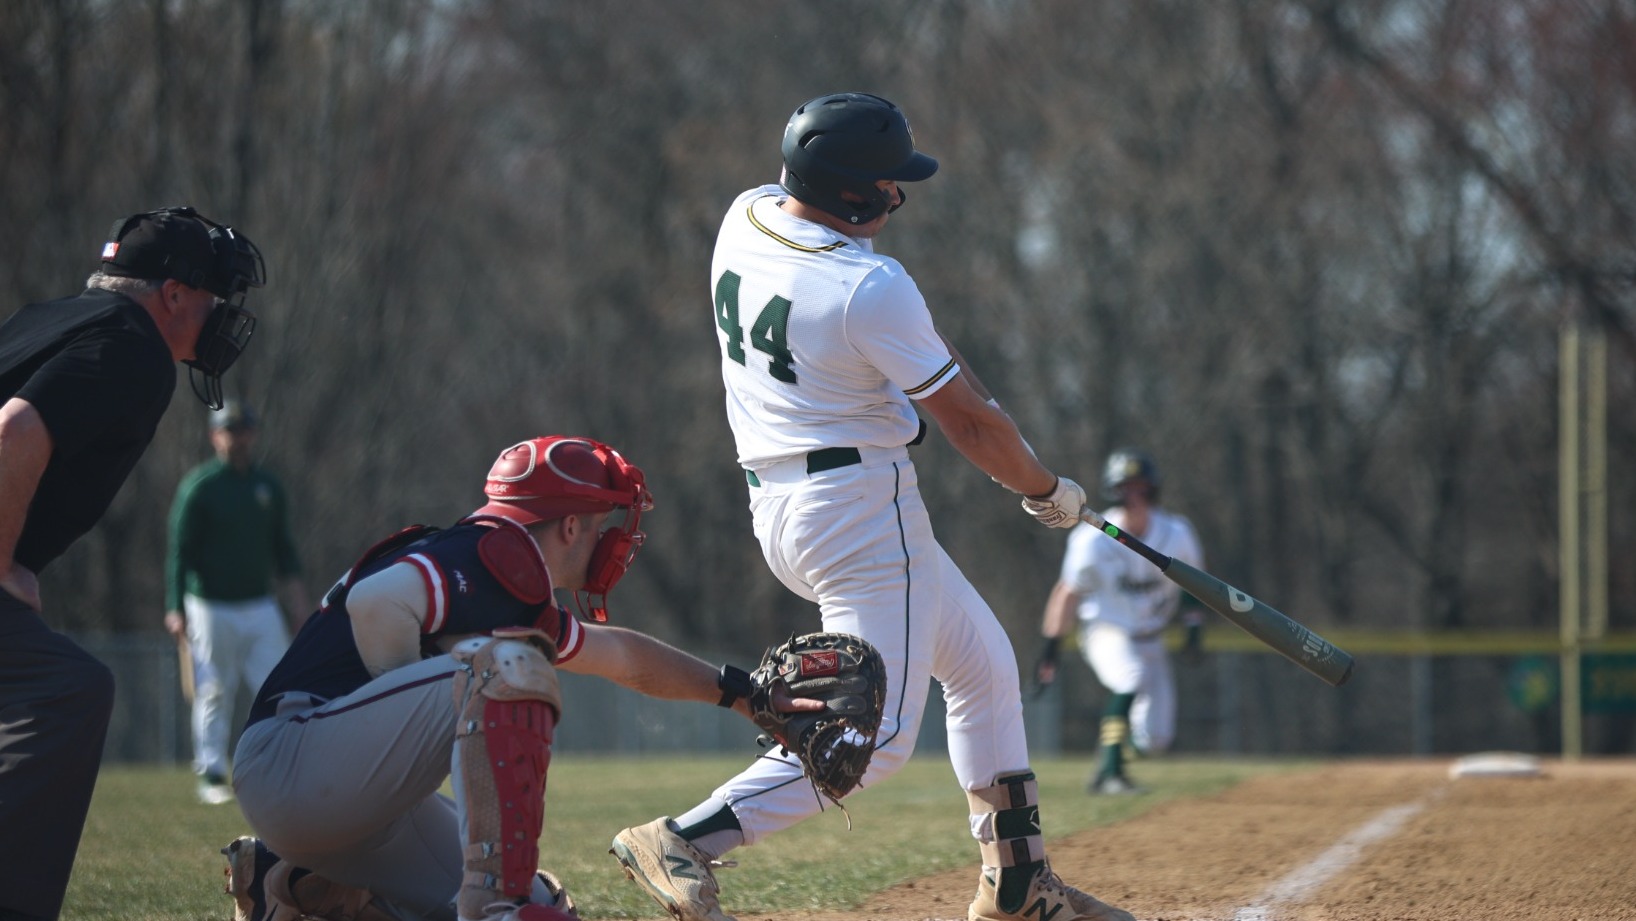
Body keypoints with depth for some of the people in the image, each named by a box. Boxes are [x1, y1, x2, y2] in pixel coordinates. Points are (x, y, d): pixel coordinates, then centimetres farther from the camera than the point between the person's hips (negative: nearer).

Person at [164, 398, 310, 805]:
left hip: (261, 607, 4)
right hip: (211, 609, -4)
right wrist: (175, 610, -12)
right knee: (213, 694, 0)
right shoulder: (198, 486, -4)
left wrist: (300, 605, 11)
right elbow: (179, 551, -5)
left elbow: (284, 552, 17)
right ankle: (212, 776, 6)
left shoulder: (267, 485, 12)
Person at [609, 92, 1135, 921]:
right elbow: (969, 425, -10)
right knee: (877, 735, -10)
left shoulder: (746, 217, 3)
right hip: (860, 509, -10)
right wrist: (1046, 492, 7)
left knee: (984, 664, 20)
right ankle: (683, 844, -19)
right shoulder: (872, 289, -20)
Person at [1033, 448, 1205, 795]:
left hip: (1150, 640, 4)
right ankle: (1110, 773, -32)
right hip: (1106, 631, -4)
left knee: (1154, 740, -4)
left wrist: (1193, 621, -2)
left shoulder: (1175, 533, -11)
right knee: (1132, 677, -37)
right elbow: (1068, 594, -10)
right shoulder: (1092, 540, -18)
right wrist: (1050, 648, -12)